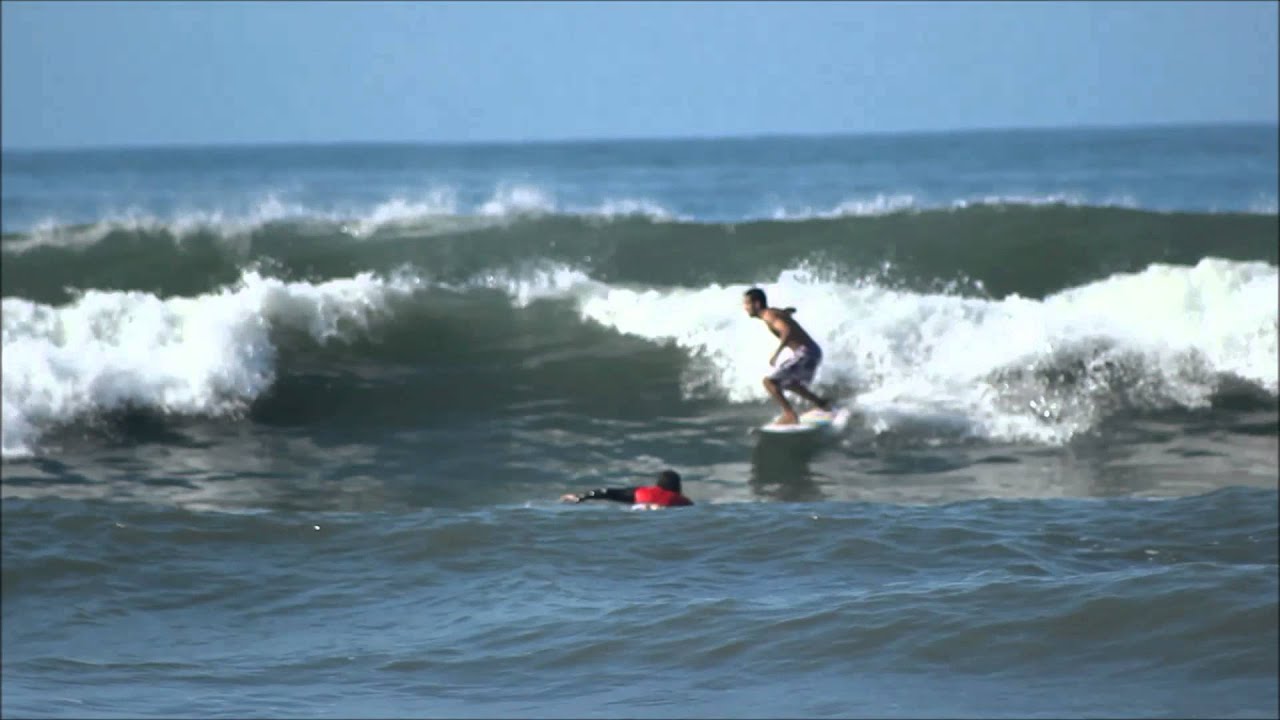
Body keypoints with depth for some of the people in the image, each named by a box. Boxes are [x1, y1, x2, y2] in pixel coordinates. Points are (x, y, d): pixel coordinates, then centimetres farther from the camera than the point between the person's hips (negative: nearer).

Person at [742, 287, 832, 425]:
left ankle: (790, 415, -11)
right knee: (788, 383, 32)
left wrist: (776, 353, -30)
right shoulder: (774, 312, 13)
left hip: (804, 353, -10)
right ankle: (823, 404, 34)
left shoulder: (768, 315, -15)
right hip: (813, 351, 10)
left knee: (769, 381, -11)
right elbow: (791, 310, 34)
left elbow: (786, 330, -32)